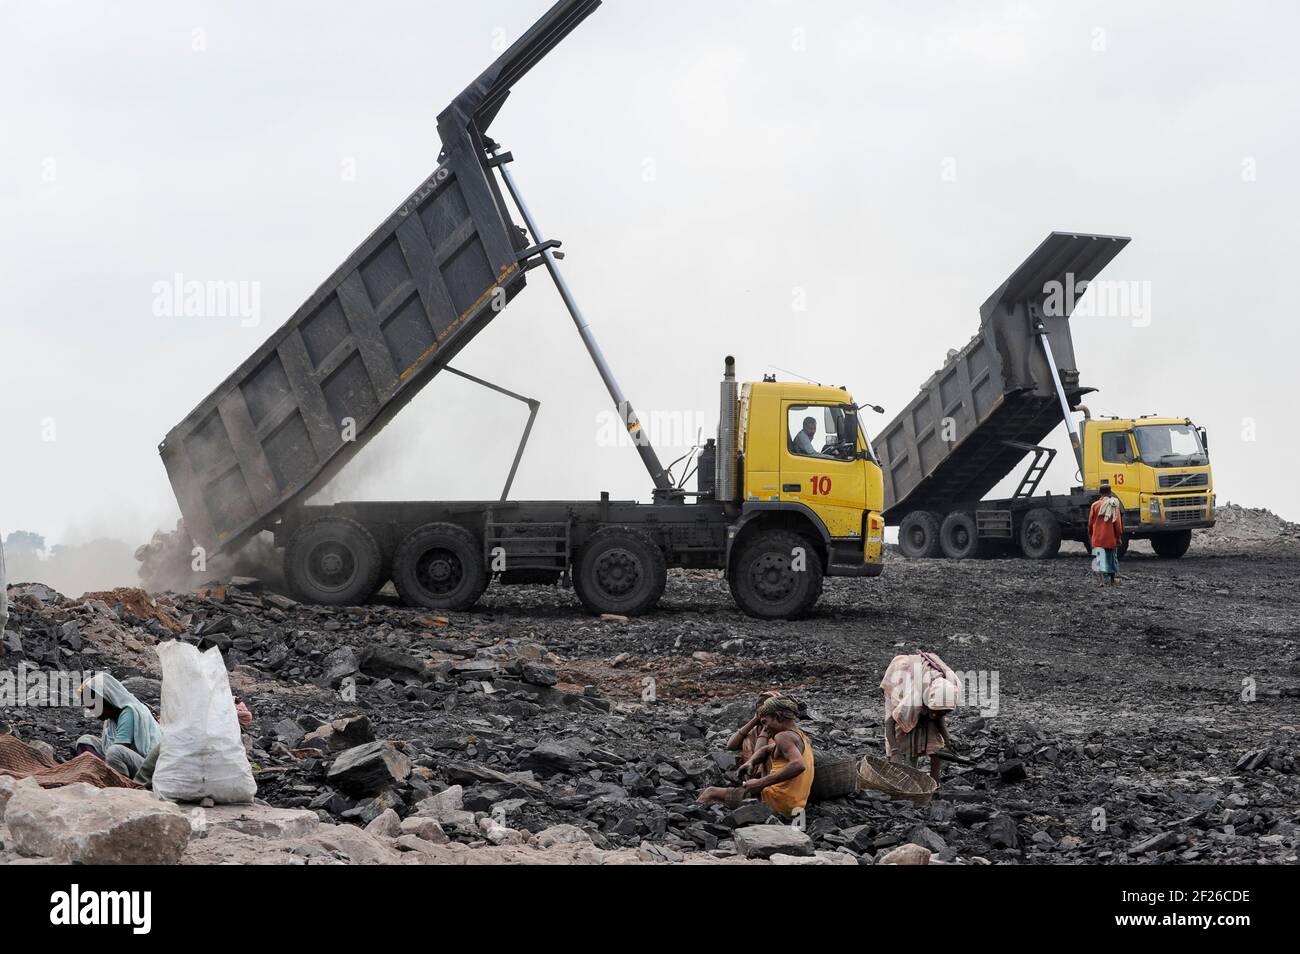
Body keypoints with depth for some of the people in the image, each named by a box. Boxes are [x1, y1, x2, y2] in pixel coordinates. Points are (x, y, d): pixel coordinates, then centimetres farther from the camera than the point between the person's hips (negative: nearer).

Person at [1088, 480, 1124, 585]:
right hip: (1111, 538, 2)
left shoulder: (1095, 505, -4)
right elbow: (1118, 523, -3)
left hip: (1098, 538, -2)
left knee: (1100, 558, -6)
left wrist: (1090, 536, 14)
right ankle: (1113, 579, 27)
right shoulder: (1115, 505, -4)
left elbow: (1090, 523, 2)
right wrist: (1119, 536, 7)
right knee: (1113, 558, 17)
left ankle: (1101, 575, -27)